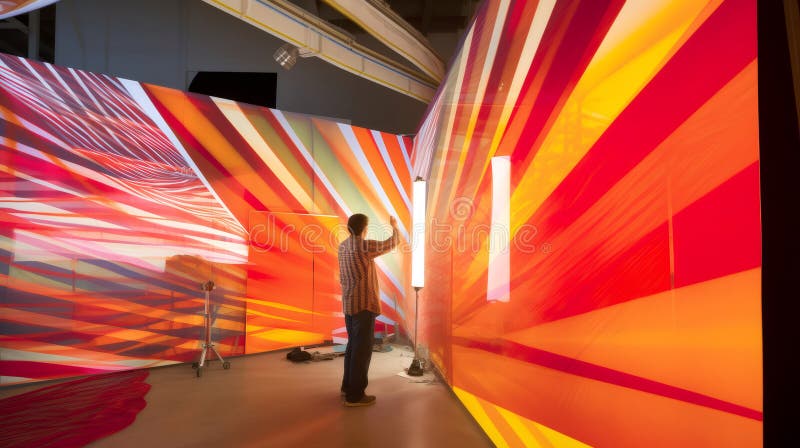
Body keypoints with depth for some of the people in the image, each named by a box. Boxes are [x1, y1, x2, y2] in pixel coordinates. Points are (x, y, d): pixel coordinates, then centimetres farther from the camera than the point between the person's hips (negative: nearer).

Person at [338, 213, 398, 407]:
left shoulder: (343, 246, 7)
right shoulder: (364, 246, -16)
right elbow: (391, 244, -2)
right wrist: (395, 227, 15)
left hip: (348, 304, 9)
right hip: (364, 304, -9)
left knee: (353, 345, 19)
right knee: (362, 348, -2)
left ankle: (348, 386, 29)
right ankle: (355, 395, 3)